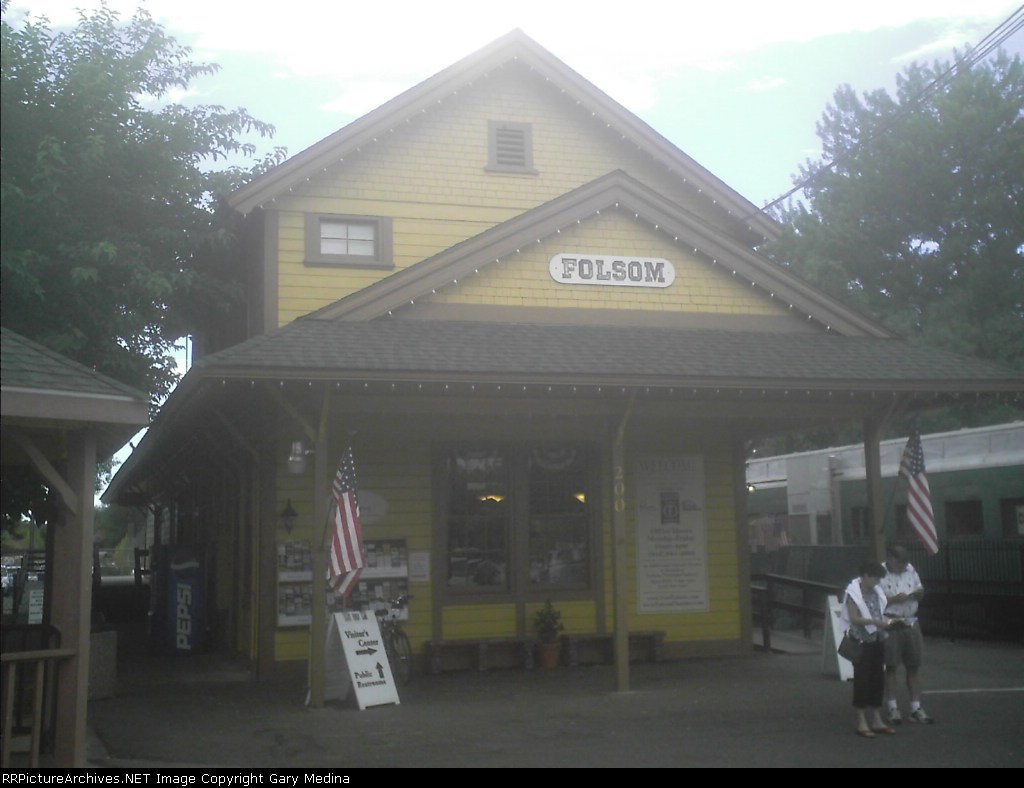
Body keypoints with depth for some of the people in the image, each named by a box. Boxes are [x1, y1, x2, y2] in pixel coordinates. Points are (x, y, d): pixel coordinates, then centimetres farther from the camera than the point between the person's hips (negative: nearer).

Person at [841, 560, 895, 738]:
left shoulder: (876, 592, 10)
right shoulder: (854, 593, -10)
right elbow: (854, 618, -16)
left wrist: (885, 620, 0)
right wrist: (875, 622, -26)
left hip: (877, 639, 7)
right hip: (862, 640, -7)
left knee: (878, 679, 10)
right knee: (862, 680, -2)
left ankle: (877, 720, 18)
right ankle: (862, 722, 4)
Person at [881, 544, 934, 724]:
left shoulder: (910, 569, 8)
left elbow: (921, 591, 17)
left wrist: (915, 594, -5)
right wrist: (894, 599, -25)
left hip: (911, 623, 6)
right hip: (890, 625, -6)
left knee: (913, 667, 8)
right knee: (891, 667, 3)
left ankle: (916, 709, 14)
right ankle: (892, 709, 12)